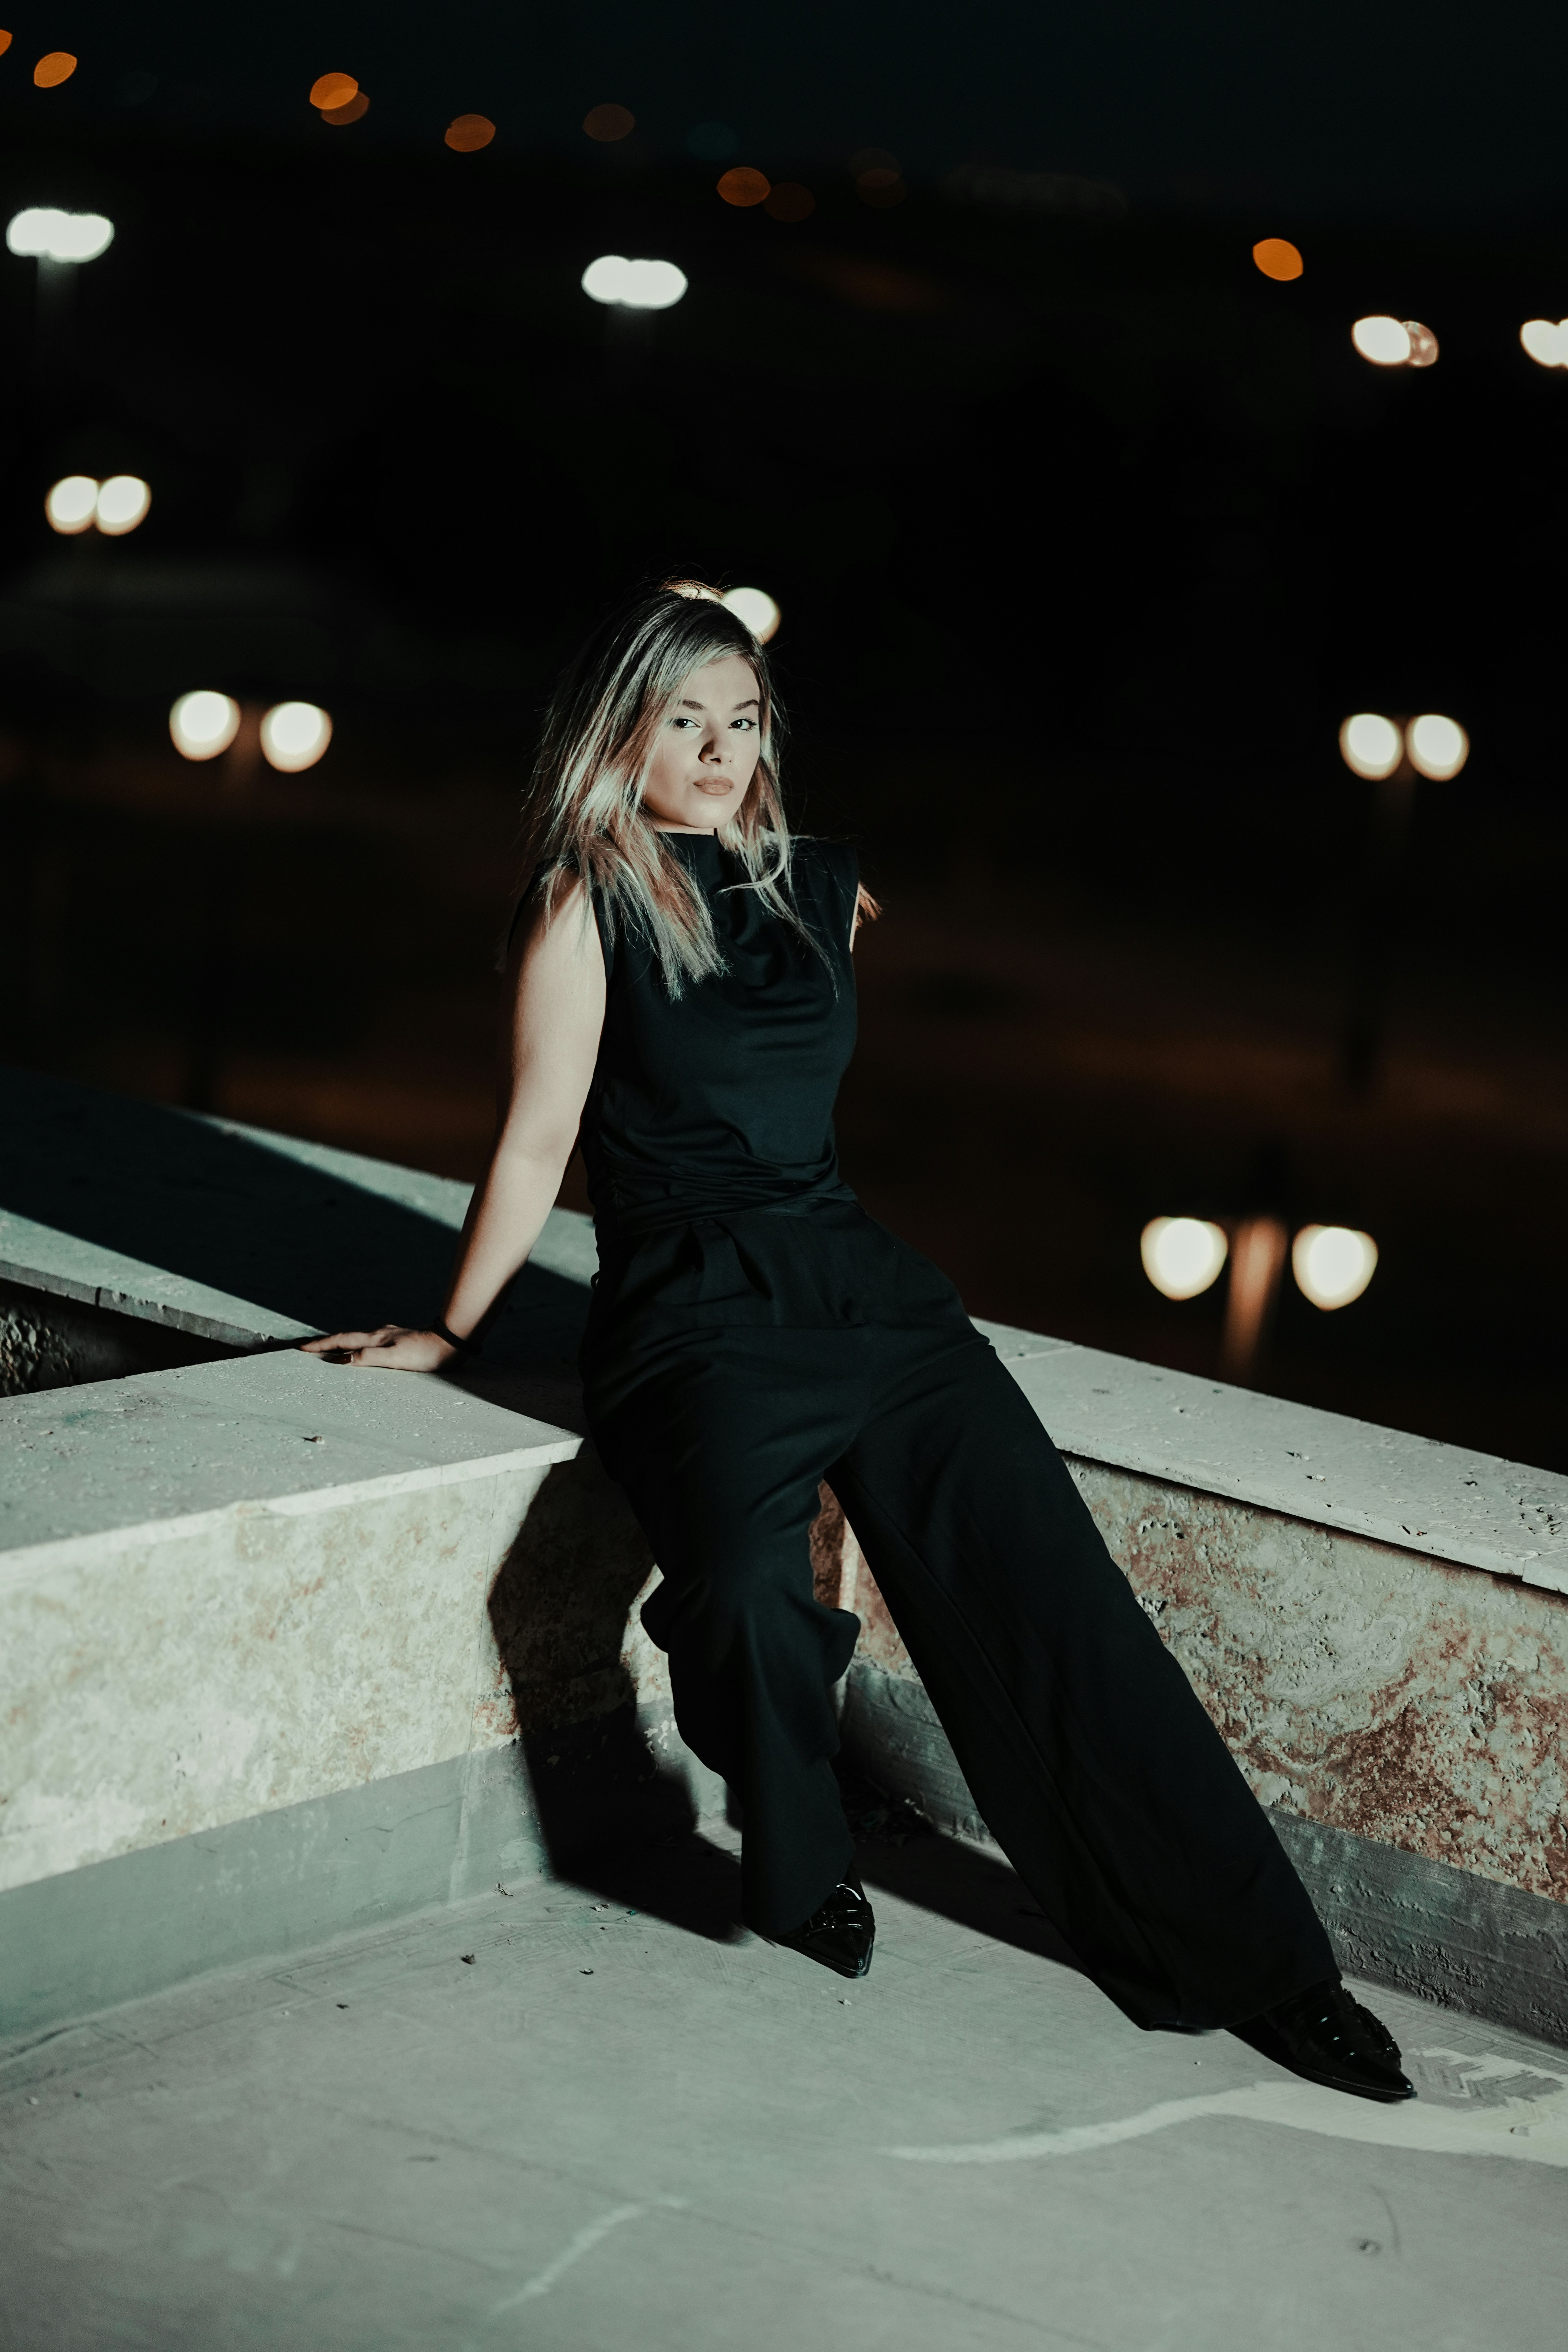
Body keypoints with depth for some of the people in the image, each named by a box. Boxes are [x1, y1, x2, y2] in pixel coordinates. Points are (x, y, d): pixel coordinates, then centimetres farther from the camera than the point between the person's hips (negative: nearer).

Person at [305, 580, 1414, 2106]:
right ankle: (800, 1871, -4)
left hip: (858, 1279, 5)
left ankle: (1253, 1960, -10)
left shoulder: (820, 891, 14)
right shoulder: (588, 899, -2)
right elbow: (539, 1136, 0)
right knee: (744, 1588, -34)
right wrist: (450, 1333, 1)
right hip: (693, 1314, -5)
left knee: (1045, 1583, -12)